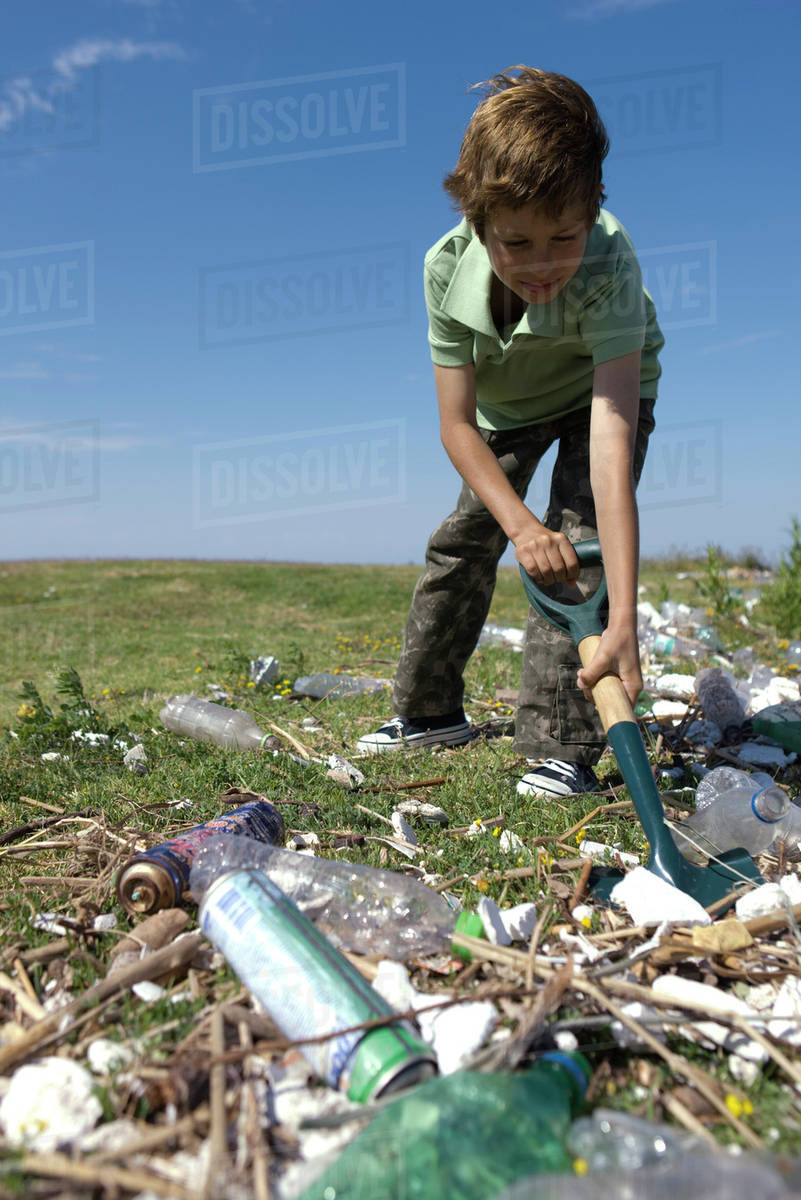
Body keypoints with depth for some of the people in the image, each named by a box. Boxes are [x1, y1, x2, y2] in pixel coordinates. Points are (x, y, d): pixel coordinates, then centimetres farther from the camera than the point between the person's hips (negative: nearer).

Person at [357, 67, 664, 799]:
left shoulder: (607, 265, -41)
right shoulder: (448, 267, -31)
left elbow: (612, 438, -51)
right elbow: (456, 422, -26)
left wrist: (624, 621, -57)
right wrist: (519, 523, -42)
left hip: (598, 392, -3)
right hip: (504, 404, 4)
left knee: (576, 539, -24)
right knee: (464, 542, 5)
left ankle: (561, 746, -16)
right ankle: (430, 710, 25)